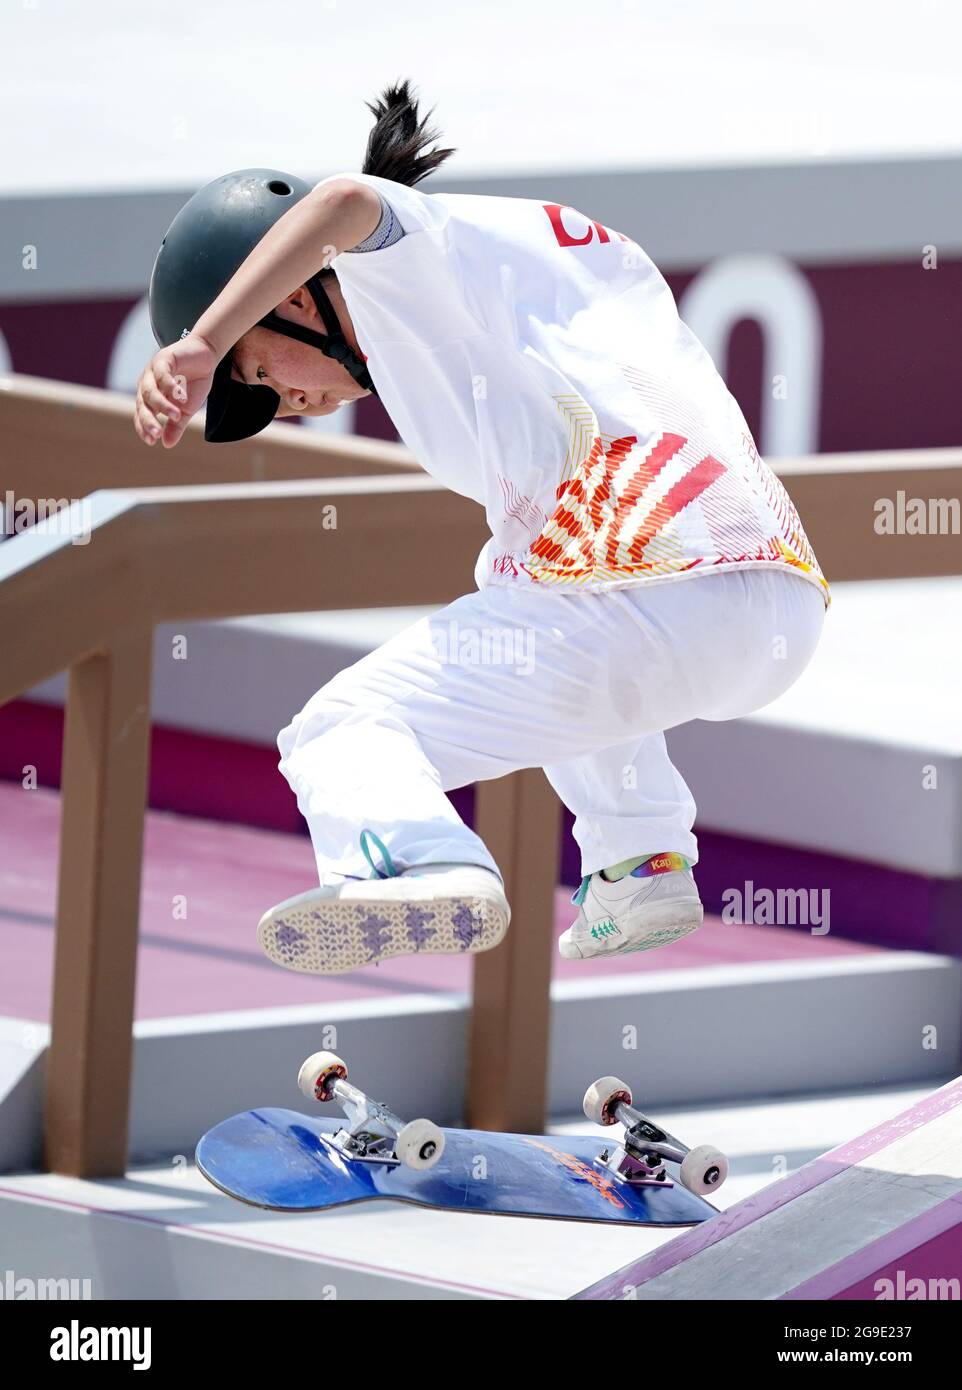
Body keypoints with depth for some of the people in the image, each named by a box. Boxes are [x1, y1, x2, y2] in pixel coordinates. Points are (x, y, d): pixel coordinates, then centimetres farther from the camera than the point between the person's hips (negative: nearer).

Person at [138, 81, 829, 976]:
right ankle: (642, 866, 30)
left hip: (644, 594, -9)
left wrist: (200, 346, -24)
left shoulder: (414, 256, 6)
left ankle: (415, 860, -35)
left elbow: (345, 204, -18)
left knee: (340, 732, -2)